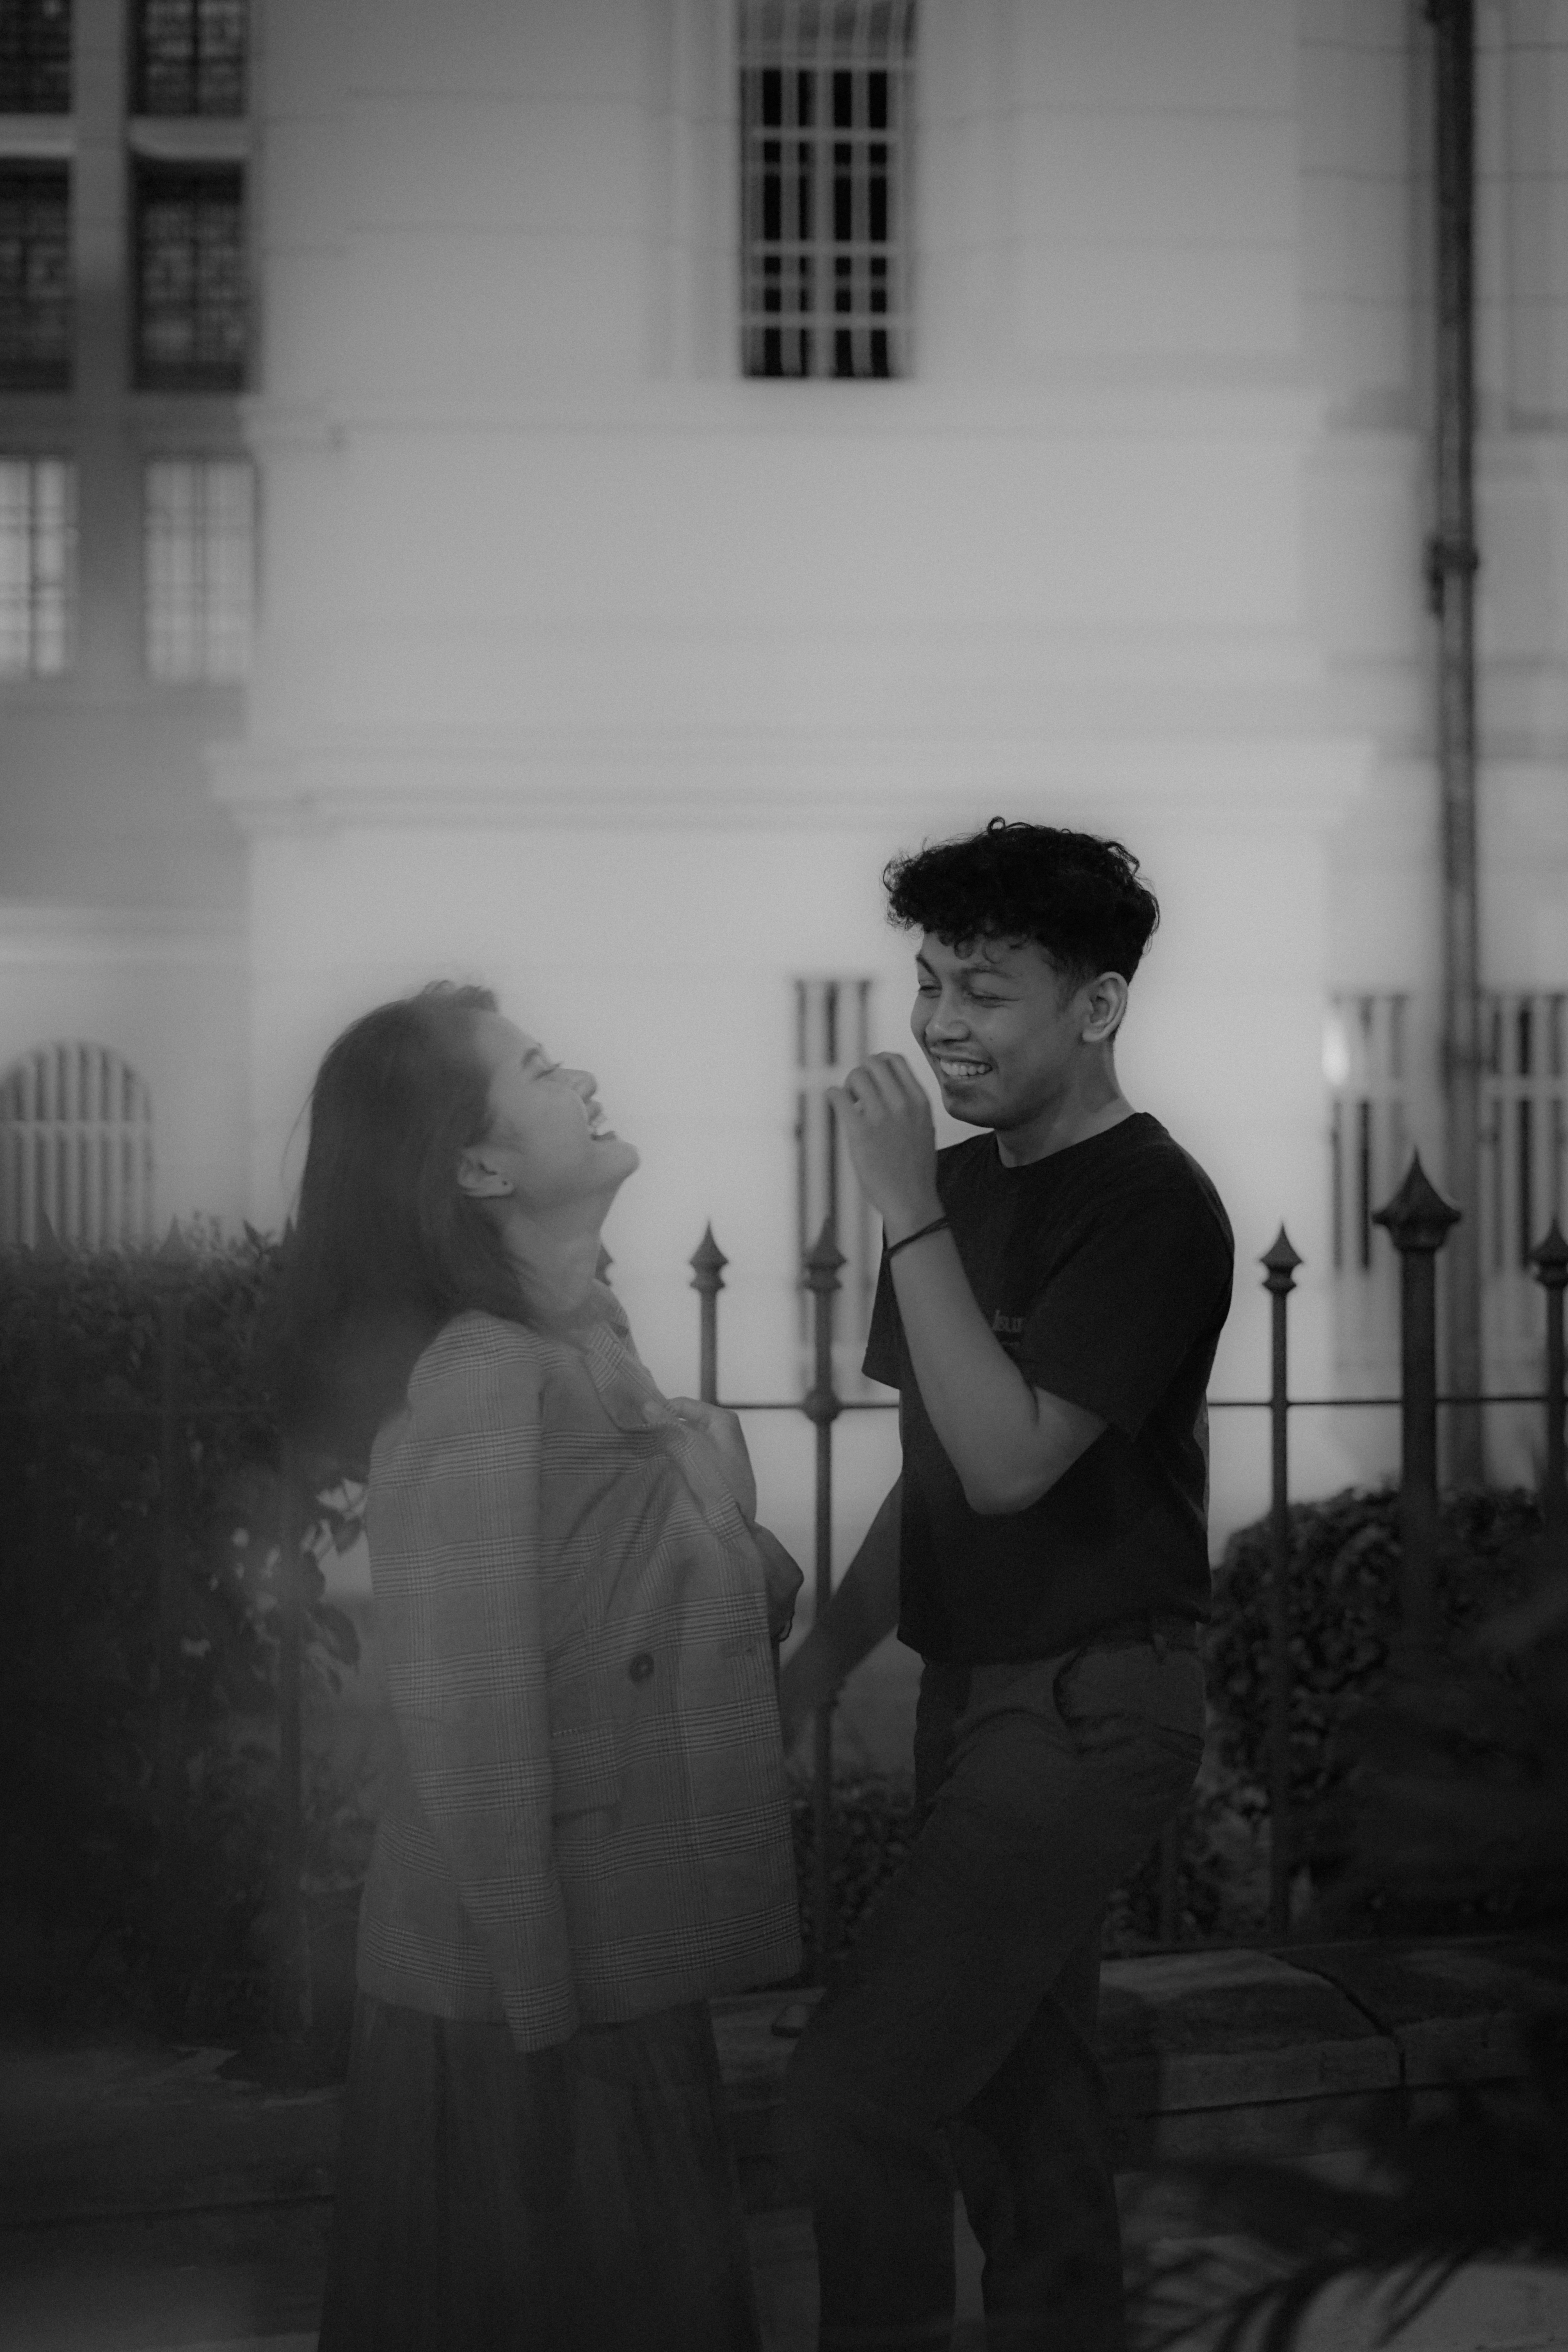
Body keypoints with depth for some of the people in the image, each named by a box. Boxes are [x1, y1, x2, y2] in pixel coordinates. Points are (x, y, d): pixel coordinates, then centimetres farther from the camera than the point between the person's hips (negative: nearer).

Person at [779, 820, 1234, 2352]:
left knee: (857, 2087, -13)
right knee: (1015, 2085, 14)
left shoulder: (1154, 1210, -15)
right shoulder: (966, 1185, 8)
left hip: (1088, 1706, -8)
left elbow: (1010, 1462, -24)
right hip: (973, 1690, 8)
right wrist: (816, 1666, 13)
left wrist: (908, 1216, -24)